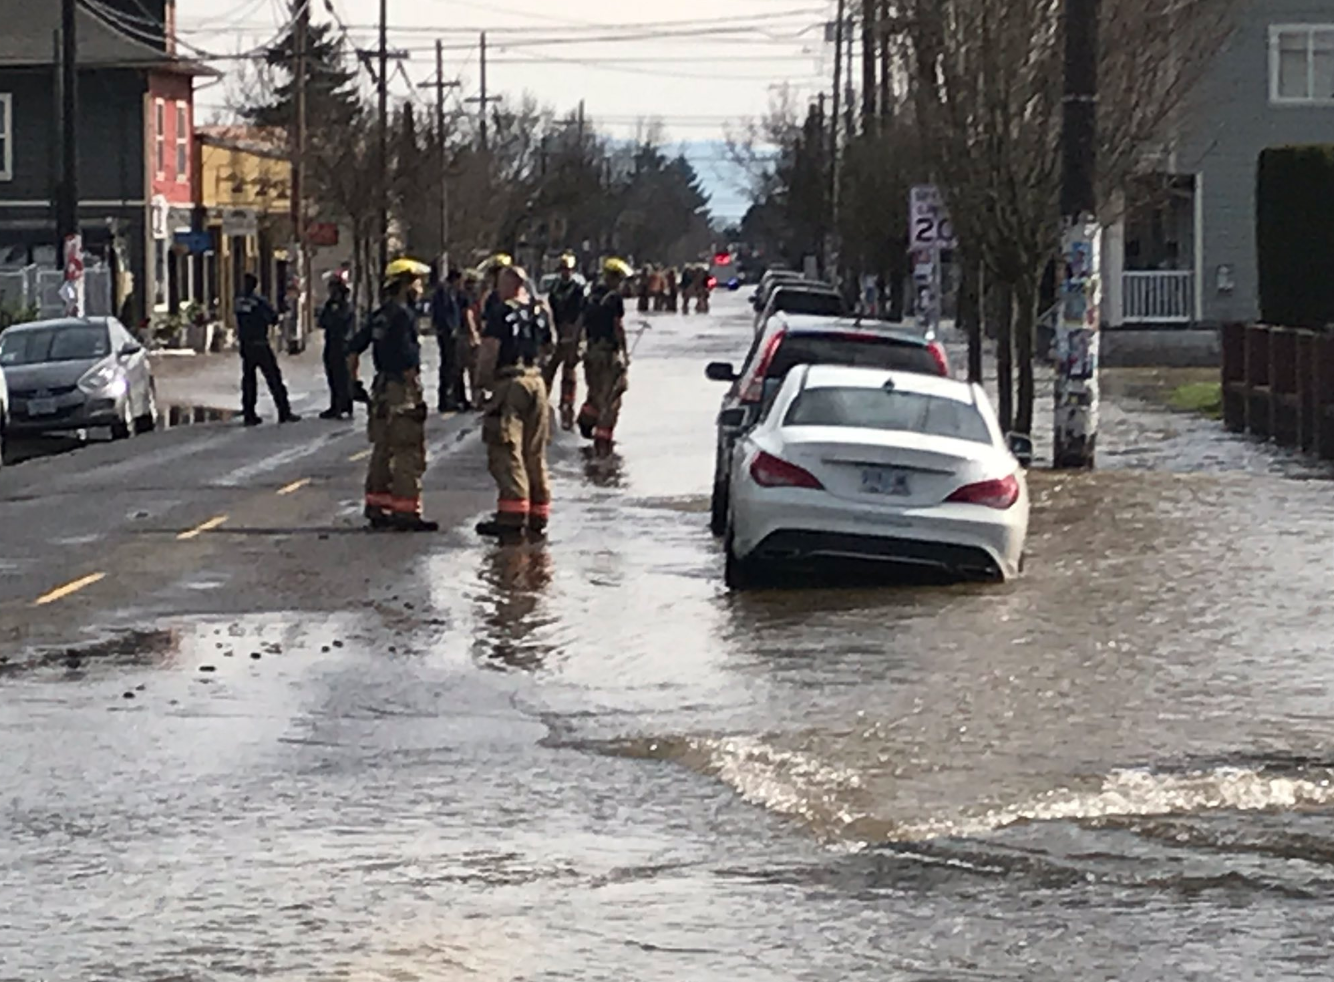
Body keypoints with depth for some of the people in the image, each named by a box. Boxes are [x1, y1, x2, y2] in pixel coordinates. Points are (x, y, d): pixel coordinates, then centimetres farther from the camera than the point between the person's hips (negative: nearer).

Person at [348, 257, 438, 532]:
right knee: (409, 453, -5)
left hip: (382, 386, 9)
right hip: (402, 389, -9)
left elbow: (355, 347, 15)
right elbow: (406, 359, -22)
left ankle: (376, 507, 22)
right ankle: (406, 511, -6)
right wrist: (416, 391, -17)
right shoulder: (403, 315, -15)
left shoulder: (379, 315, 12)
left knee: (382, 449, 16)